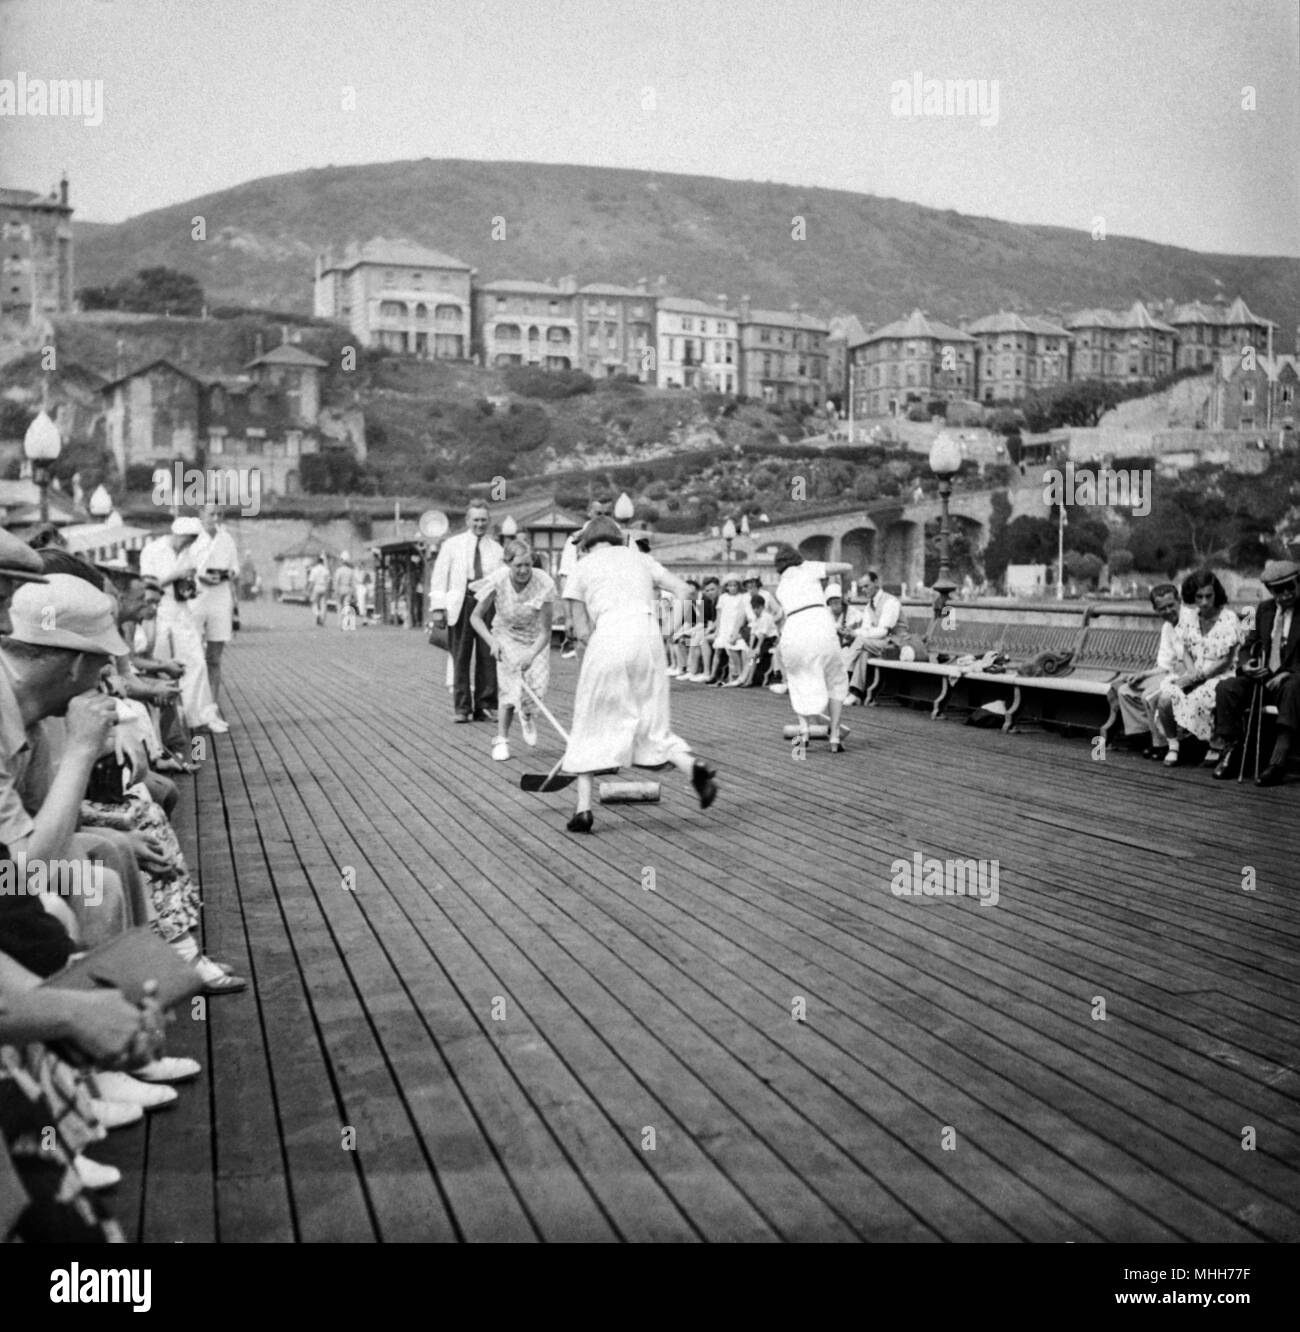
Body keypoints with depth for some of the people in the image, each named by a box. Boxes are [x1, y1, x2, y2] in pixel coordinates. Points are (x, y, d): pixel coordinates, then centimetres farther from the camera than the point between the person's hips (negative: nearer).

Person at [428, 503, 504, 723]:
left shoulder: (496, 549, 14)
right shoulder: (452, 545, 9)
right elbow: (439, 578, 6)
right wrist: (438, 608, -2)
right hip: (460, 604, -1)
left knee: (487, 657, -1)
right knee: (461, 658, 0)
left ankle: (485, 706, 7)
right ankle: (462, 707, 7)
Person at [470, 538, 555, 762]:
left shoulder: (544, 583, -28)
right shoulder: (497, 581, -25)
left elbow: (544, 632, -24)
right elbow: (476, 617, -12)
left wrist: (531, 656, -39)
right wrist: (491, 641, -27)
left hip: (535, 639, 0)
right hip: (507, 636, 0)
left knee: (538, 685, -16)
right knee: (509, 685, -16)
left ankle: (527, 716, 20)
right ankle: (501, 740, 1)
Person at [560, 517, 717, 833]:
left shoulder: (581, 568, 15)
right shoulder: (640, 558, 22)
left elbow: (581, 631, 9)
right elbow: (682, 590, 12)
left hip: (608, 636, -3)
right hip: (648, 633, 3)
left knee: (590, 724, 10)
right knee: (653, 723, 12)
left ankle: (583, 809, 9)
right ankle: (694, 767, -15)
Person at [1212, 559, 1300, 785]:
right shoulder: (1264, 610, 14)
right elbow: (1249, 645, 20)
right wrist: (1246, 664, -2)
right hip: (1262, 678, 5)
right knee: (1225, 688, -21)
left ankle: (1278, 762, -45)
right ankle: (1232, 753, -14)